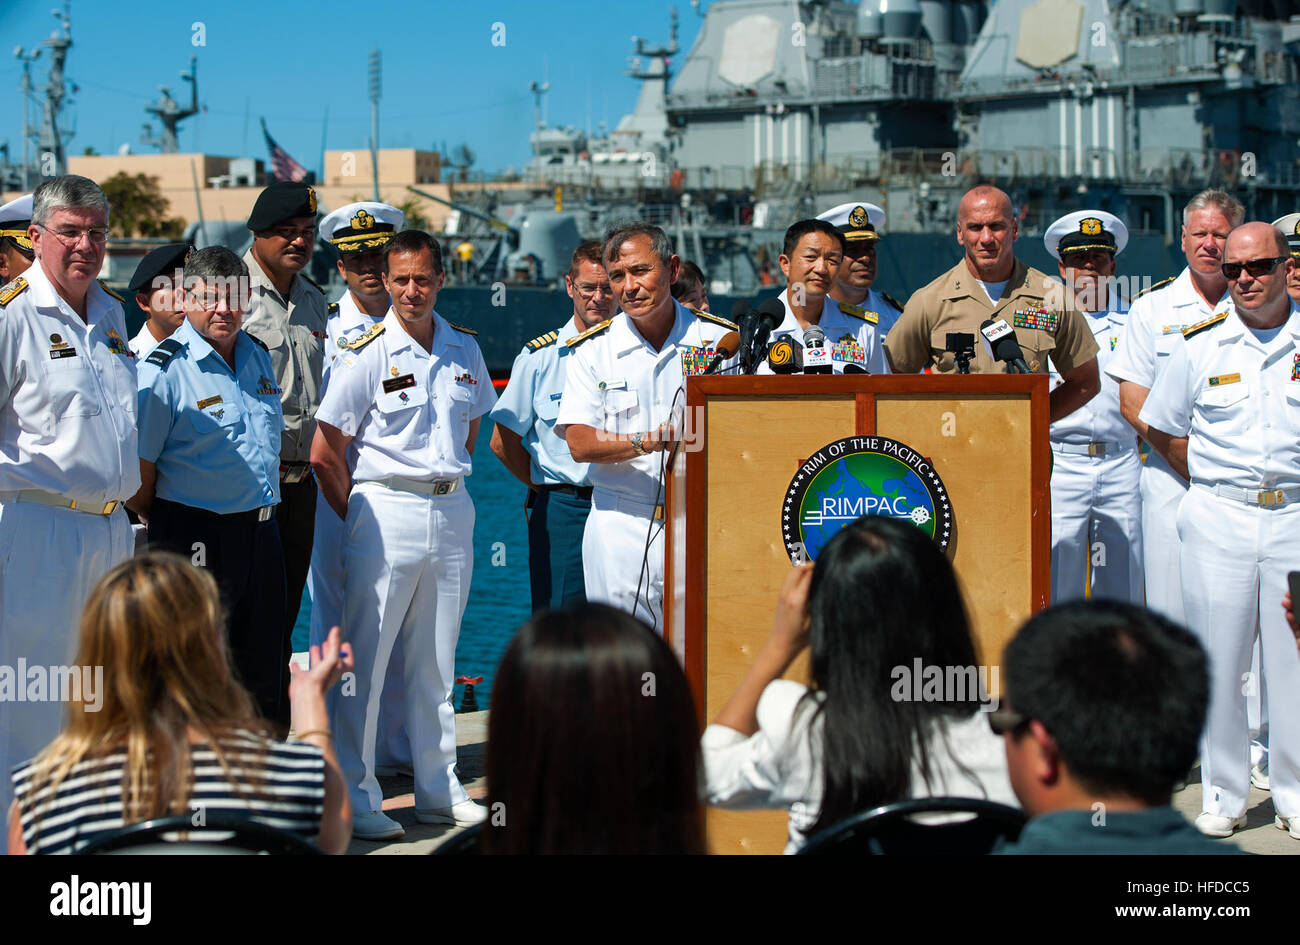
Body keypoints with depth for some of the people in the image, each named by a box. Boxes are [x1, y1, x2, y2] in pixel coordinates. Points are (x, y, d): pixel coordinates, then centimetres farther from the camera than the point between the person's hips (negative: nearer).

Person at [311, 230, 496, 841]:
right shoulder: (366, 355, -8)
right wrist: (363, 518, -4)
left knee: (436, 662, 12)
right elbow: (325, 454, -6)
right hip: (386, 513, -5)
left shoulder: (465, 350, 8)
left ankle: (438, 789, 20)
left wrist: (449, 484, 13)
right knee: (364, 659, -6)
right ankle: (355, 796, 1)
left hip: (453, 512, 5)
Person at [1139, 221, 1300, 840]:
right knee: (1218, 660, 2)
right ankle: (1223, 795, 12)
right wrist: (1218, 486, 7)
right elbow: (1162, 430, 13)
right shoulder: (1200, 346, 4)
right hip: (1218, 521, 1)